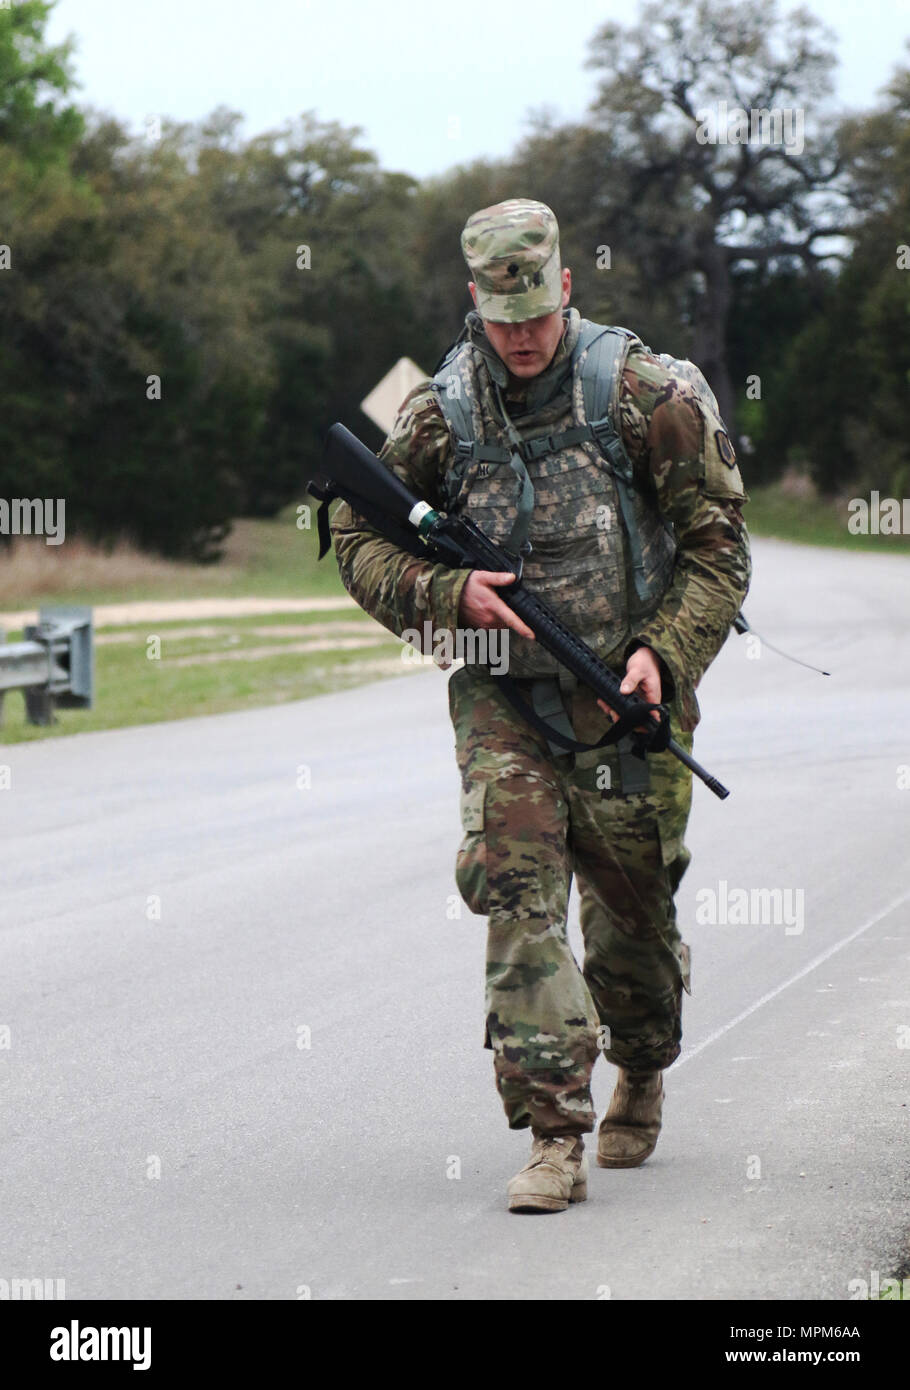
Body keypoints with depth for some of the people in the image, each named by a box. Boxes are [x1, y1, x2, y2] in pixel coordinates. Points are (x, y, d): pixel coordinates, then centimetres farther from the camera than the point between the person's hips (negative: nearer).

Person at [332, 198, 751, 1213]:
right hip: (501, 698, 1)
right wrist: (447, 595, -10)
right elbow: (357, 538, 8)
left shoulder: (645, 394, -7)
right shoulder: (440, 412, -1)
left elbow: (717, 541, -2)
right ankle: (555, 1137, -15)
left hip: (624, 695, -1)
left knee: (631, 906, 9)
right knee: (515, 885, -16)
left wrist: (665, 651, -15)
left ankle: (642, 1074, 41)